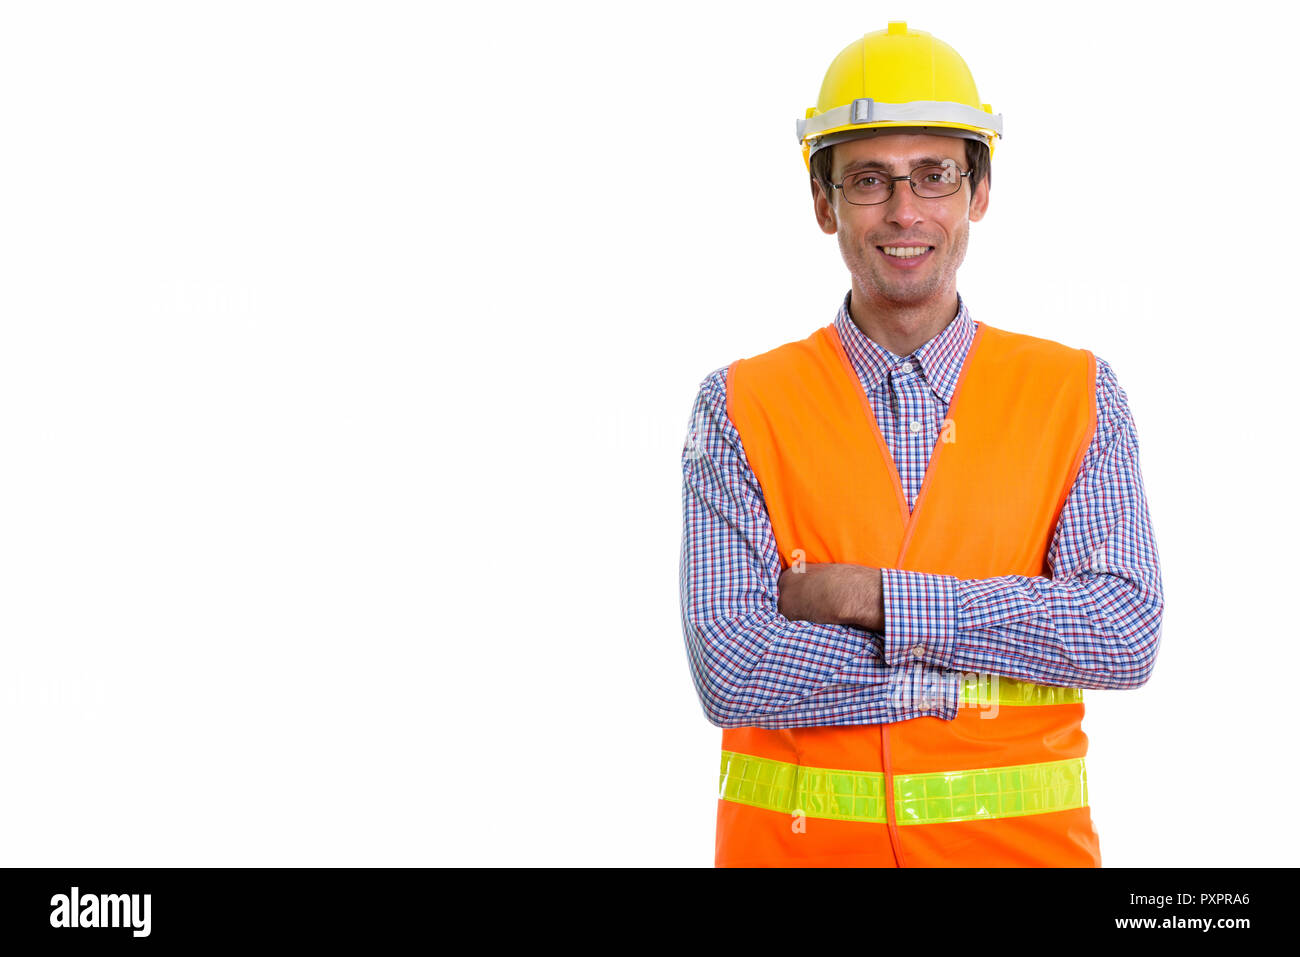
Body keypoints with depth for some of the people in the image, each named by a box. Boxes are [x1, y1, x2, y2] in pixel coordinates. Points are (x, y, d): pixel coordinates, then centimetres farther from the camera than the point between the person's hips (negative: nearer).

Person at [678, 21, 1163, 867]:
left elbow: (1127, 632, -13)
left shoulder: (1079, 394, 0)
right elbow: (731, 669, -13)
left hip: (1017, 839, 1)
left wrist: (870, 598, -17)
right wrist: (995, 663, -16)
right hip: (799, 842, -1)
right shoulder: (740, 409, -3)